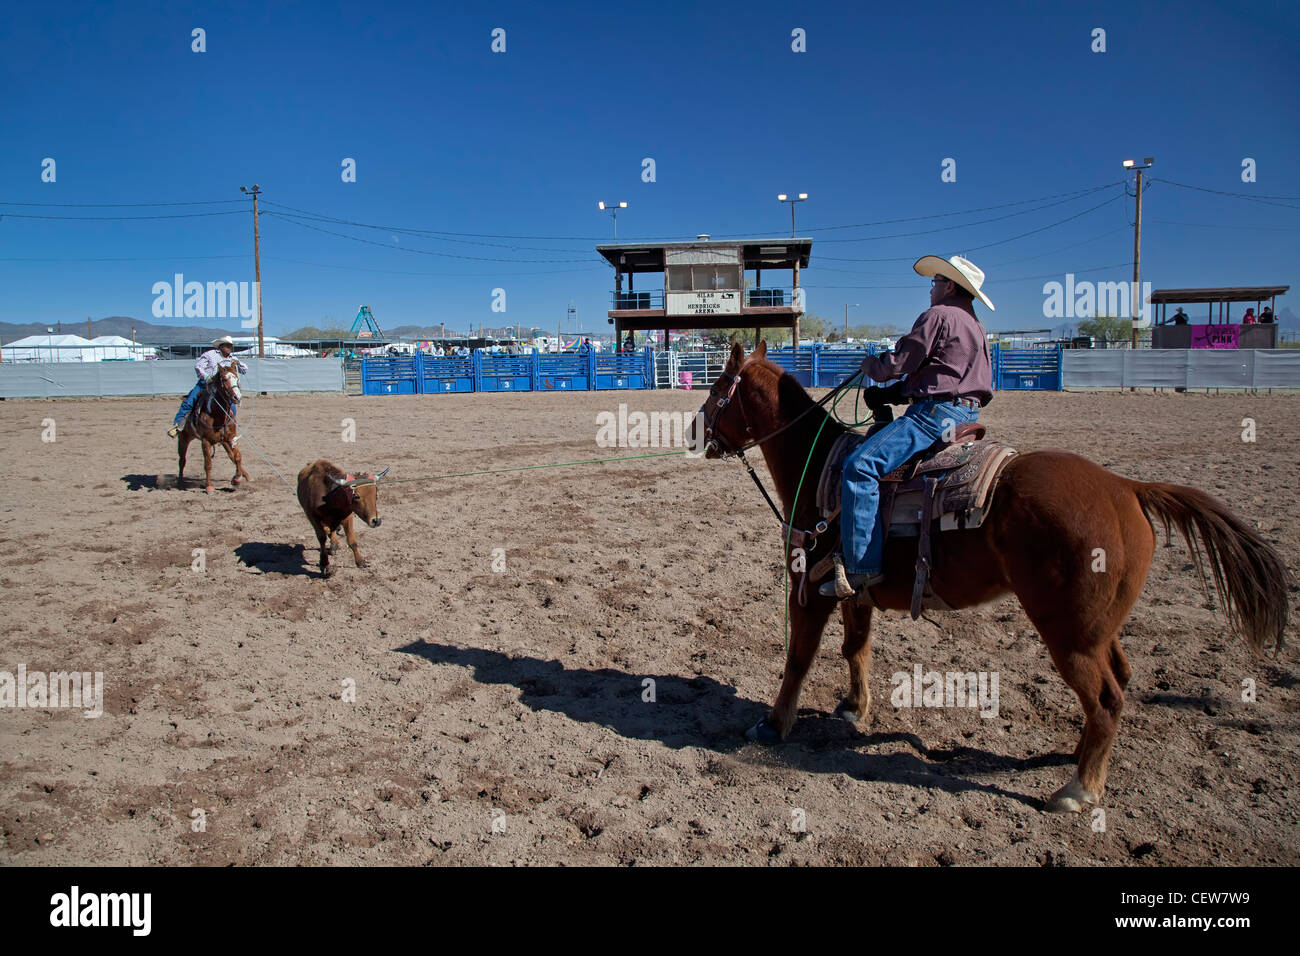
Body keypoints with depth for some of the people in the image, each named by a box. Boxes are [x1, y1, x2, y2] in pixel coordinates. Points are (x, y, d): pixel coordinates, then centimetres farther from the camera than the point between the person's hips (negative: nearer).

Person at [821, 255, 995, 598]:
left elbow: (898, 363, -11)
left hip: (936, 413, -11)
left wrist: (871, 364, 12)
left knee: (860, 465, -22)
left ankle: (862, 566, -28)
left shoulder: (937, 316, -7)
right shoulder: (975, 326, 24)